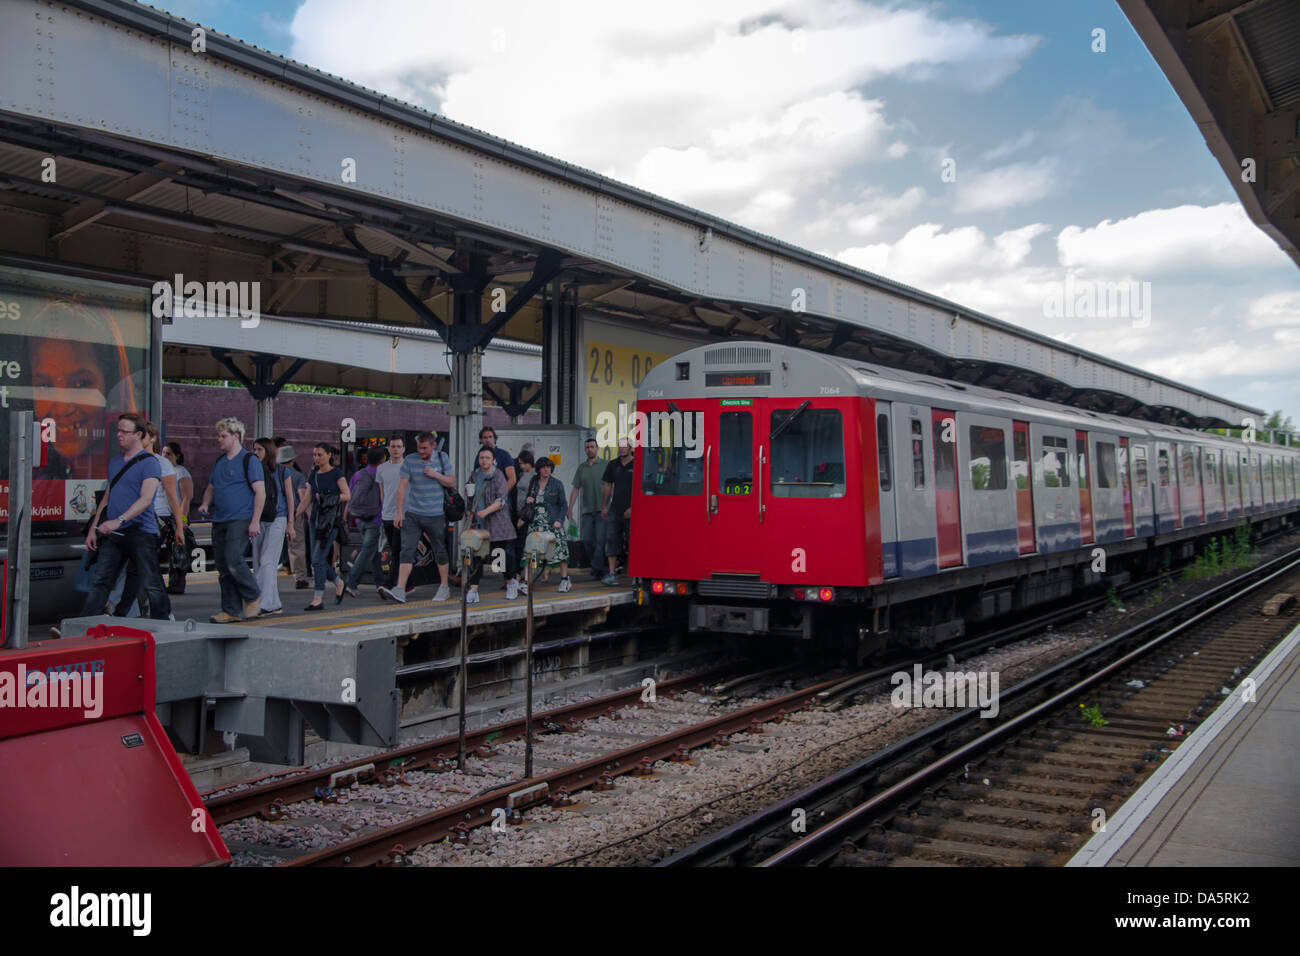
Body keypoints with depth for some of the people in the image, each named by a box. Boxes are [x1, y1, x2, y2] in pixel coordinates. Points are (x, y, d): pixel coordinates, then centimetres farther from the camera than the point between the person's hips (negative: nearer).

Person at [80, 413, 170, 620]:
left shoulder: (149, 463, -7)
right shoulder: (114, 463, 17)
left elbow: (146, 499, -19)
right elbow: (107, 498, 24)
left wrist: (119, 520, -29)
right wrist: (93, 528, 18)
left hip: (140, 532, -7)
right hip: (112, 534, 7)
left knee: (151, 585, -2)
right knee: (99, 582, 4)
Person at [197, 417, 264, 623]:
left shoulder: (248, 460, -4)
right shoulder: (219, 462, 18)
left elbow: (260, 492, -9)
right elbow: (211, 488, 29)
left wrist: (255, 521, -16)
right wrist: (205, 504, 6)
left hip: (241, 519, -8)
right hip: (219, 521, 8)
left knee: (233, 559, -20)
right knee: (223, 567, 6)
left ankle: (252, 598, 0)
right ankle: (231, 611, 12)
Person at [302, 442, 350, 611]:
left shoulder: (336, 473, -2)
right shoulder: (313, 476, 13)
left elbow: (347, 495, -5)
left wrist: (327, 498, -16)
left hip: (331, 520, -6)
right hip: (316, 519, 6)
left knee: (318, 558, -13)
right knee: (317, 560, 7)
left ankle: (318, 599, -9)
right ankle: (338, 581, 31)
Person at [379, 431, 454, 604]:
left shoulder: (442, 458, 4)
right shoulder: (409, 460, 2)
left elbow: (452, 482, 5)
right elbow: (402, 486, 0)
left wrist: (435, 475, -12)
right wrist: (399, 511, -4)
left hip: (435, 515, 0)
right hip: (412, 514, 0)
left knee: (440, 552, 8)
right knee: (407, 551, -7)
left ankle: (445, 588, 22)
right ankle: (400, 590, -11)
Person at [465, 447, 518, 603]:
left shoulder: (498, 476, -7)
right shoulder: (476, 476, 13)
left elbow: (501, 500, -16)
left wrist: (486, 511, -29)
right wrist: (472, 515, 18)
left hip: (497, 523, -5)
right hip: (479, 523, 5)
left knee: (504, 553, 3)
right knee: (476, 556, -3)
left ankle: (511, 582, 25)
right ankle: (473, 589, -2)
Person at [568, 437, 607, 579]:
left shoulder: (605, 465, 3)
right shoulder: (581, 468, 14)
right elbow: (576, 489, 14)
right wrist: (570, 507, 6)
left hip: (601, 509, -4)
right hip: (587, 509, 4)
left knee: (600, 539, -7)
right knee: (586, 539, 0)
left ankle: (597, 567, -1)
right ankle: (596, 563, 19)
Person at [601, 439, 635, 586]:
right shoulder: (612, 465, 12)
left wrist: (632, 508, -12)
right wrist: (604, 507, 16)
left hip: (631, 512, -4)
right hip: (615, 510, 4)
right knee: (611, 539, -6)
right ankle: (612, 574, -7)